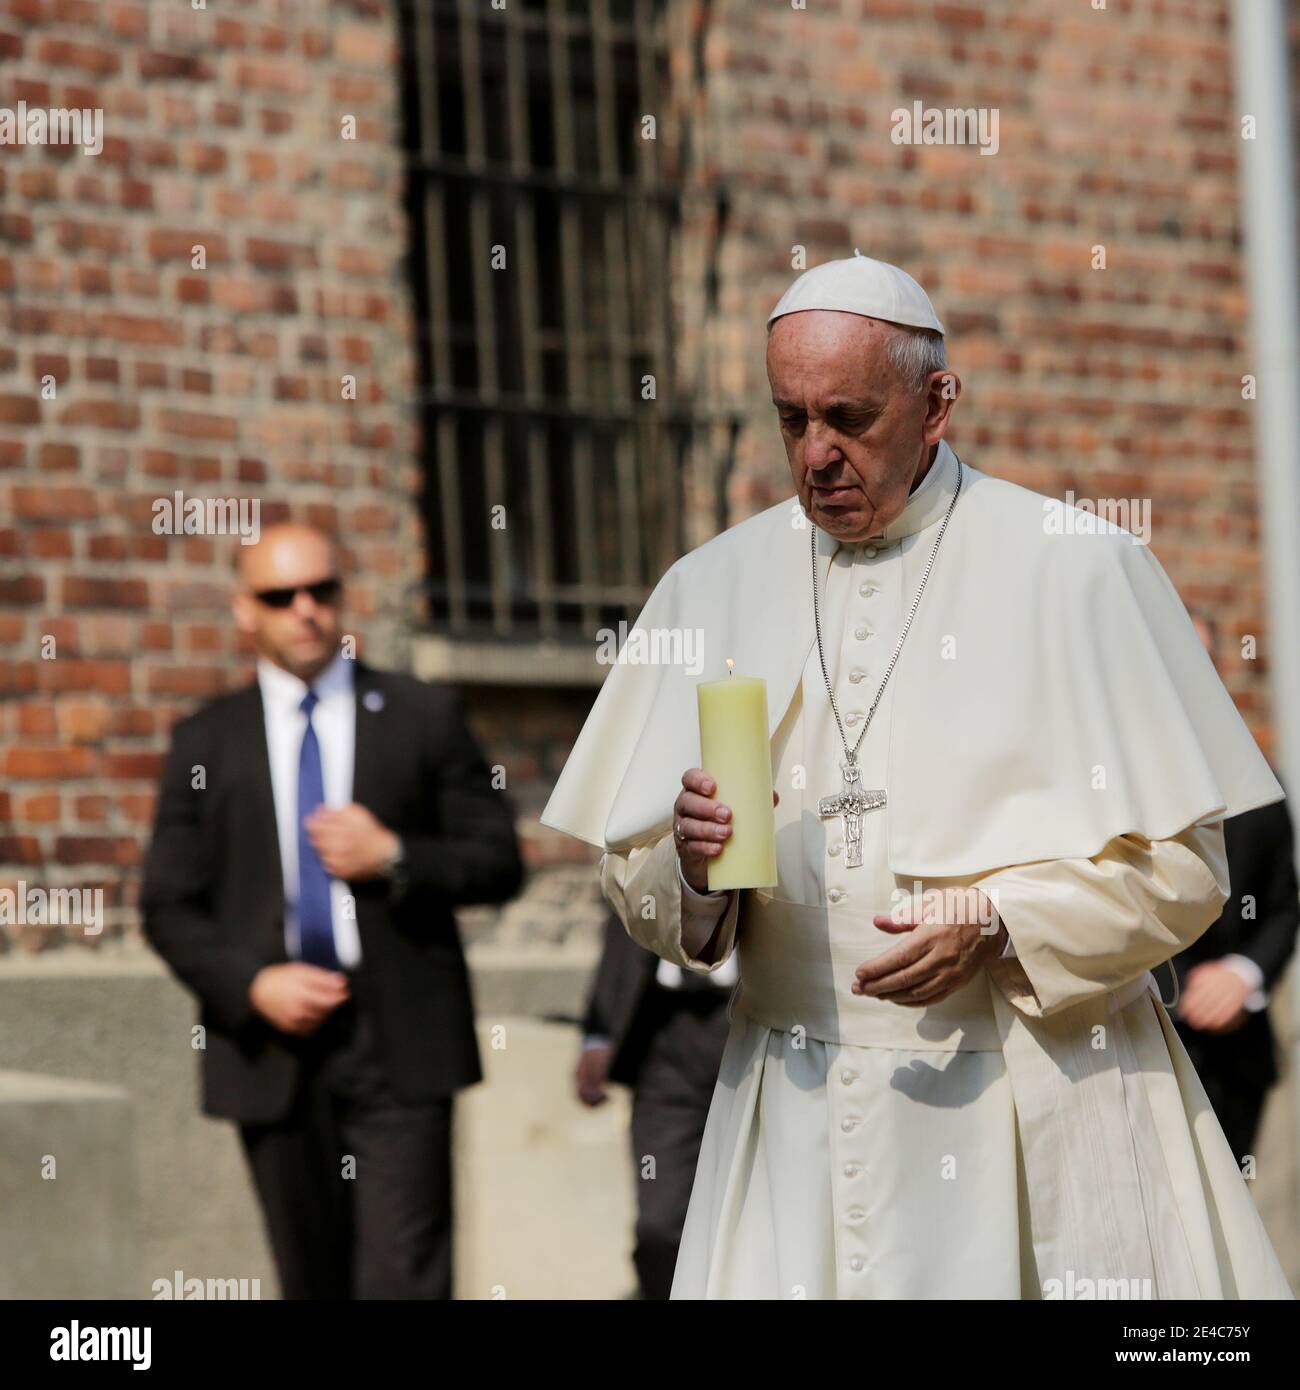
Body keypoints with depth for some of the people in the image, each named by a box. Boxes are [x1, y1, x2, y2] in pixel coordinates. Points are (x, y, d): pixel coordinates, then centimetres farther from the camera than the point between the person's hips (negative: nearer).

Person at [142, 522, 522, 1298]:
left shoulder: (425, 716, 7)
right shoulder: (206, 741, 9)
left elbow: (499, 863, 6)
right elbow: (169, 907, 6)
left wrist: (395, 857, -12)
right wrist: (252, 985, -11)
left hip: (400, 1041, -2)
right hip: (272, 1047, 2)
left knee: (405, 1278, -9)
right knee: (315, 1283, 10)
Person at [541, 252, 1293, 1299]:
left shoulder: (1079, 572, -2)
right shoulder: (715, 586, 8)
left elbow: (1180, 864, -4)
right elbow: (637, 886, 11)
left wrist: (998, 926, -18)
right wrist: (691, 860, -11)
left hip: (1036, 1111, -2)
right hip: (802, 1116, 3)